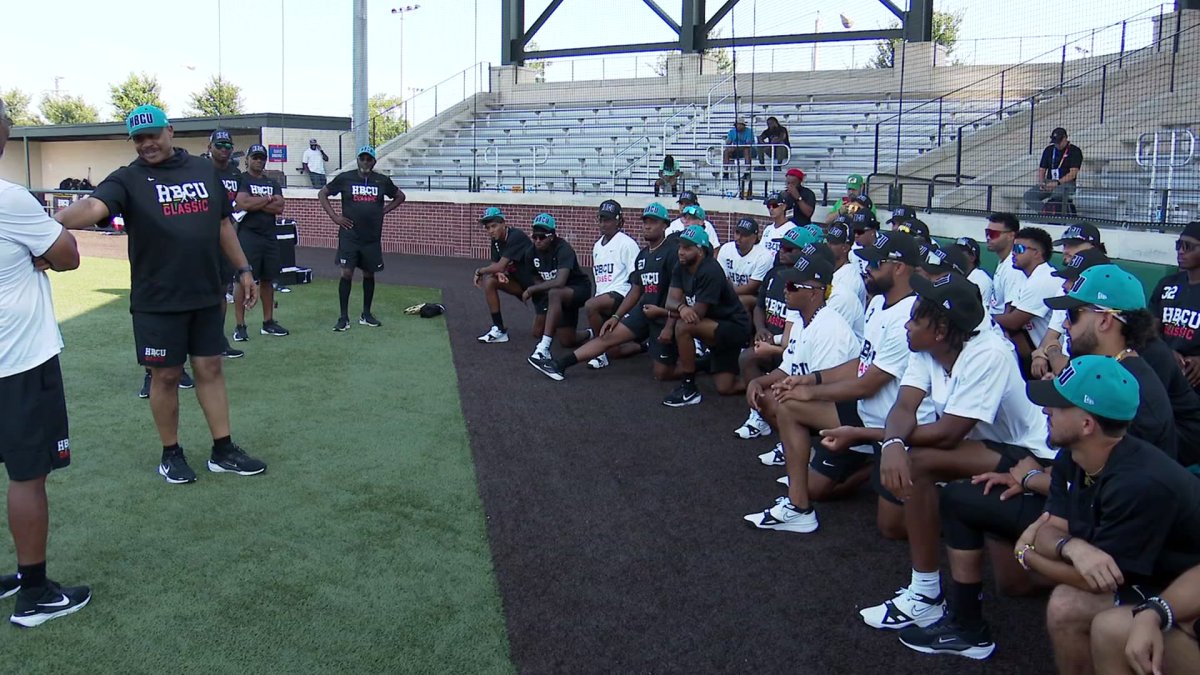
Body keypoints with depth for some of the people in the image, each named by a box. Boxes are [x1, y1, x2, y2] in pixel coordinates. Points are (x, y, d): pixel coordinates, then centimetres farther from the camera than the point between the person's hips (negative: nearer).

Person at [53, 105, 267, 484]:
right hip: (157, 301, -3)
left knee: (210, 368, 9)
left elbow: (223, 223, 16)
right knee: (166, 375, 6)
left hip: (206, 295, 4)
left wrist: (243, 269, 14)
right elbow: (95, 206, -25)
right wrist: (53, 222, -44)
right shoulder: (129, 179, -5)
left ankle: (223, 452, 19)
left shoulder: (203, 169, 8)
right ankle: (171, 454, 22)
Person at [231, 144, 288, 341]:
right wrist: (268, 199, -5)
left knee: (267, 280, 10)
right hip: (248, 235, -6)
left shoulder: (272, 183, 15)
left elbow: (279, 207, 1)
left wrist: (254, 202, -9)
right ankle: (240, 326, -2)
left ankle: (268, 322, 18)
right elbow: (243, 204, -18)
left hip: (270, 236, 6)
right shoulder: (241, 180, -2)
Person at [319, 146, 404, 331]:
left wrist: (383, 211, 6)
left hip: (372, 238, 3)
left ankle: (366, 314, 23)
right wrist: (334, 216, -3)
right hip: (349, 236, -2)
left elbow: (400, 196, 18)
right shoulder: (344, 178, -2)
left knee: (369, 274, 10)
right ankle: (343, 318, -1)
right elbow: (322, 194, 7)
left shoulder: (382, 181, 3)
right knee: (346, 273, -7)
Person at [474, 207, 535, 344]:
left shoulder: (516, 236, -25)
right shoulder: (496, 240, 1)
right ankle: (499, 329, -9)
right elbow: (495, 265, 2)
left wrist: (479, 271, -13)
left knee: (538, 332, -12)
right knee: (489, 281, -16)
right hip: (519, 282, 8)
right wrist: (499, 273, -22)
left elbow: (500, 266, -27)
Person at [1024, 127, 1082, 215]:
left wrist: (1057, 183, -24)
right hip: (1049, 182, 5)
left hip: (1066, 183, -5)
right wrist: (1042, 183, -6)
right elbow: (1042, 169, 15)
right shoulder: (1049, 150, 14)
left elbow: (1073, 174, -12)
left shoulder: (1075, 151, -3)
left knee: (1057, 195, -41)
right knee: (1029, 195, -20)